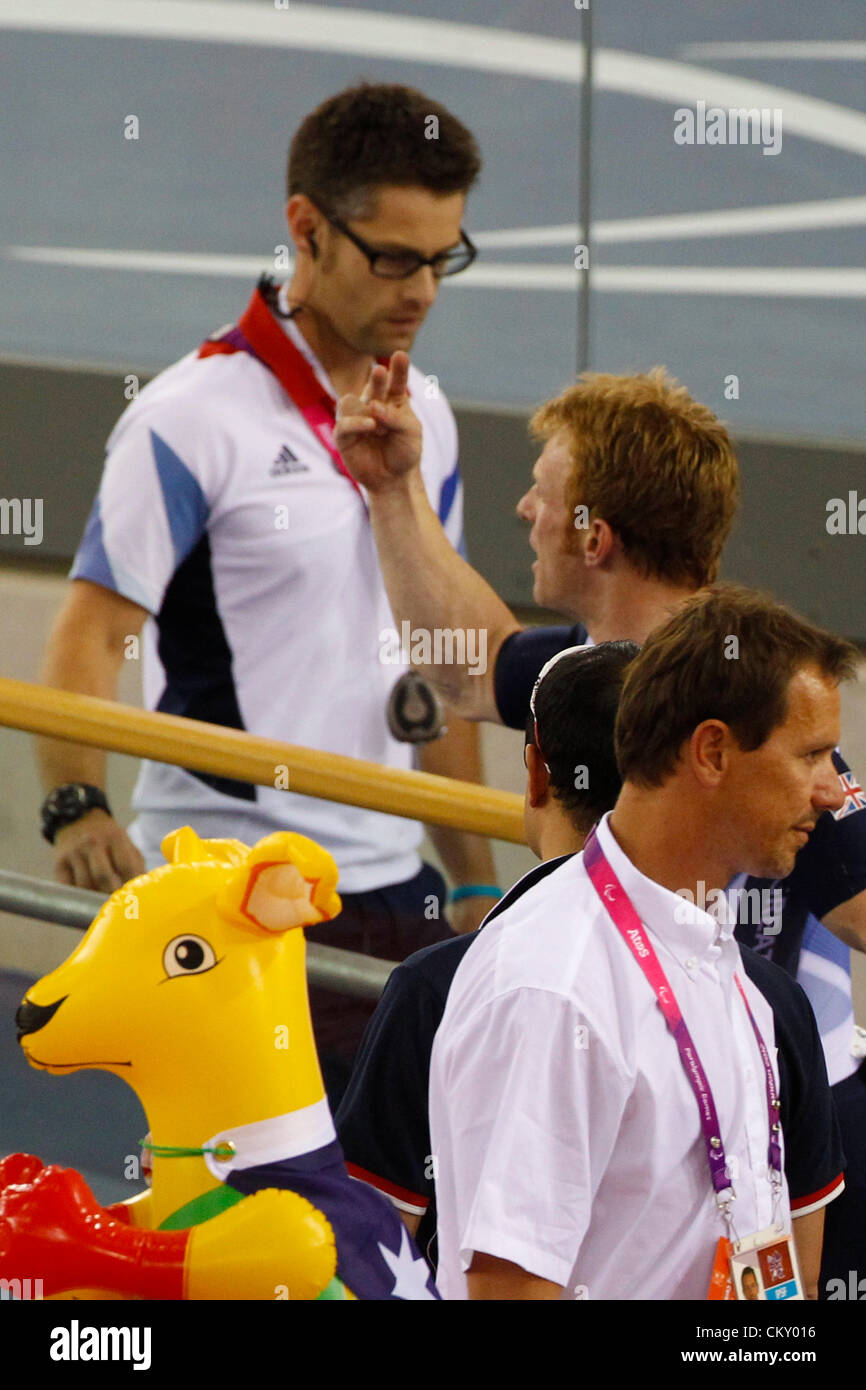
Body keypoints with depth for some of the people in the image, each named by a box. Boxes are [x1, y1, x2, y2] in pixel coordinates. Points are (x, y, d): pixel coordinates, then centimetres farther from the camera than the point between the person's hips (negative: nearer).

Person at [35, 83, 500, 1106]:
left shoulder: (424, 419, 11)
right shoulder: (195, 417, -10)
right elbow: (89, 636, -13)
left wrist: (474, 885, 18)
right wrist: (78, 805, -31)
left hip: (393, 892, 6)